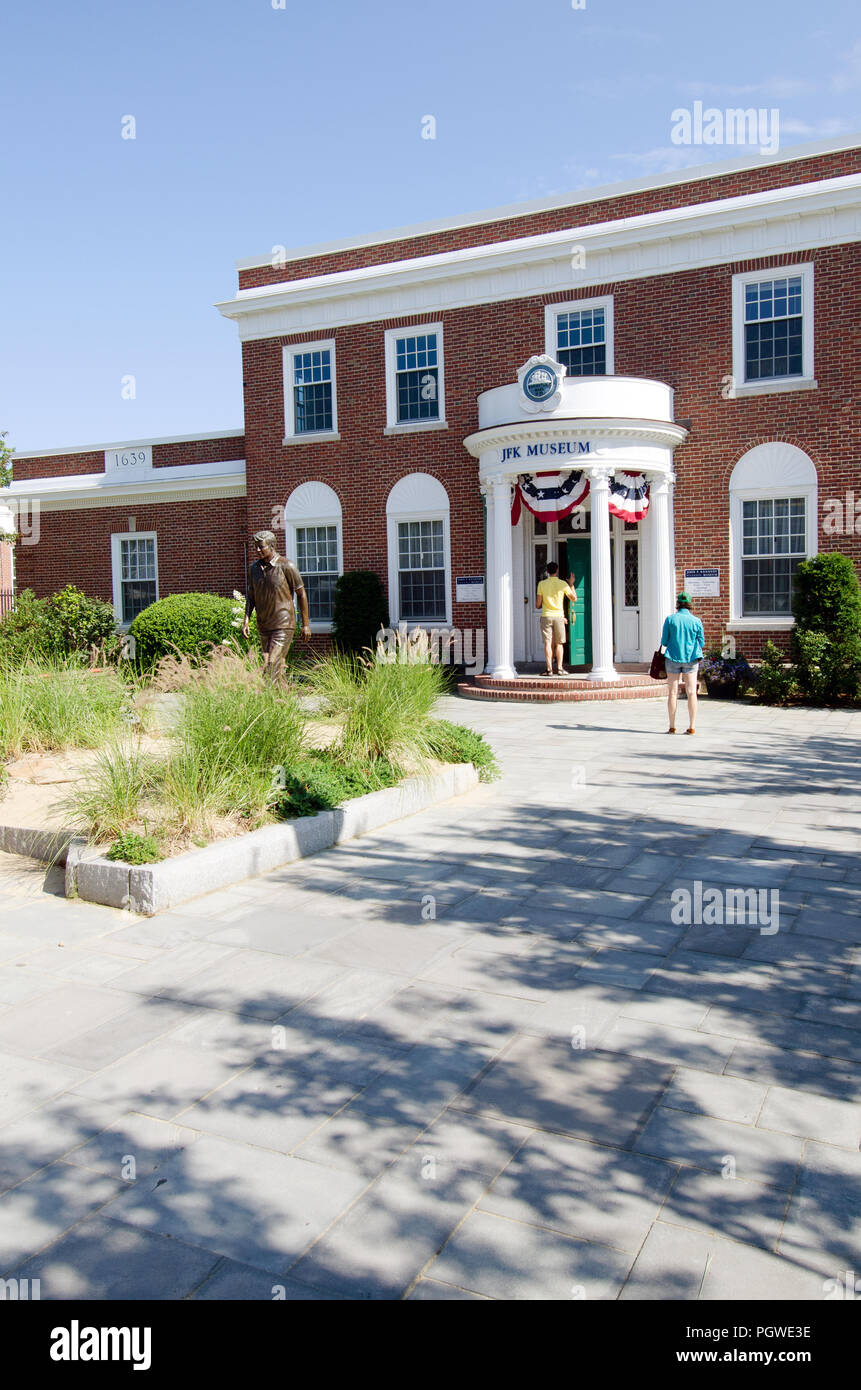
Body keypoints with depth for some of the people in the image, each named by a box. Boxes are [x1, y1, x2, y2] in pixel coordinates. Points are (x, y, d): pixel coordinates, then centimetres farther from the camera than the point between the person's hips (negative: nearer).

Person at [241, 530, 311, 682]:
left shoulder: (286, 566, -9)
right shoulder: (254, 568, 6)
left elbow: (301, 594, -3)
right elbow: (251, 597, 14)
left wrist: (306, 624, -2)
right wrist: (246, 620, 0)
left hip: (283, 625, -6)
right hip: (263, 627, 6)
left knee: (272, 666, -14)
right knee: (278, 666, 12)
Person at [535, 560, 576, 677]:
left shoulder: (542, 584, -1)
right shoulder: (563, 584, -1)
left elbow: (538, 604, -1)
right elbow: (574, 599, 7)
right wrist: (572, 585, 17)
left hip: (546, 616, 0)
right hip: (559, 616, 0)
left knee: (548, 643, 0)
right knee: (559, 643, 8)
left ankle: (549, 669, -4)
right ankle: (559, 668, 5)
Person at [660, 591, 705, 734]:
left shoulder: (670, 619, -3)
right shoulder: (696, 621, -2)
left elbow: (664, 641, 0)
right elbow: (702, 643, 3)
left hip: (673, 658, 0)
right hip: (691, 658, 0)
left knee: (672, 692, 5)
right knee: (691, 692, 3)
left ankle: (672, 727, 7)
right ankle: (692, 727, 1)